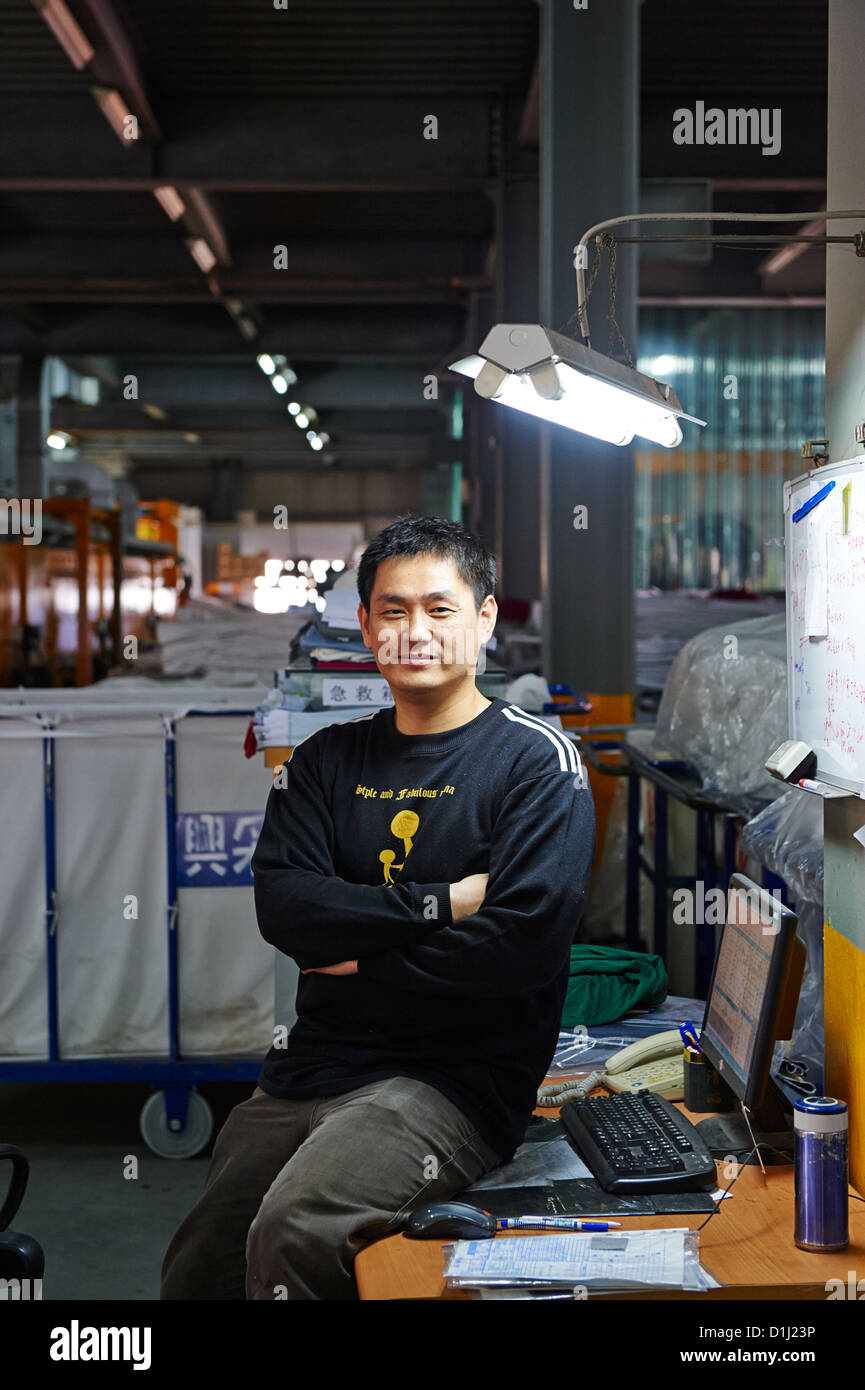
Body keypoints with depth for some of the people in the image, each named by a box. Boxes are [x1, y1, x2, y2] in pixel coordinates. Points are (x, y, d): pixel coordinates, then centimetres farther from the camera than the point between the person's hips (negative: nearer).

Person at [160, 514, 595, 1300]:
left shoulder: (537, 761, -3)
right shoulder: (328, 760, 12)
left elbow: (522, 945, -16)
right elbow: (282, 906, -4)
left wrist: (363, 960, -7)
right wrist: (441, 904, -13)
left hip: (457, 1078, -6)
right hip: (312, 1065, 6)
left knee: (293, 1231, -29)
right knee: (195, 1271, 9)